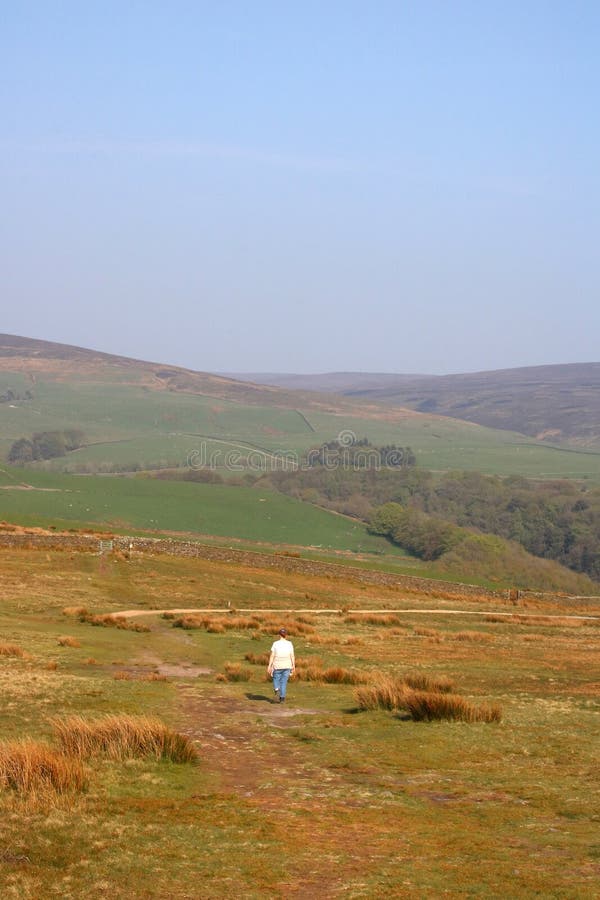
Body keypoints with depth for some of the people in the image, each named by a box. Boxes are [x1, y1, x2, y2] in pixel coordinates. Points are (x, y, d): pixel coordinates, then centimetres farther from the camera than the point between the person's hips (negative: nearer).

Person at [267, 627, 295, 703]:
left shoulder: (275, 644, -7)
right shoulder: (289, 644, -4)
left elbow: (272, 656, -8)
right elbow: (292, 656, -3)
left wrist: (269, 666, -3)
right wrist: (293, 666, 4)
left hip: (277, 666, -1)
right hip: (287, 666, 1)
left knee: (276, 680, 15)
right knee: (283, 682, 9)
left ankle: (277, 691, -13)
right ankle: (282, 698, 4)